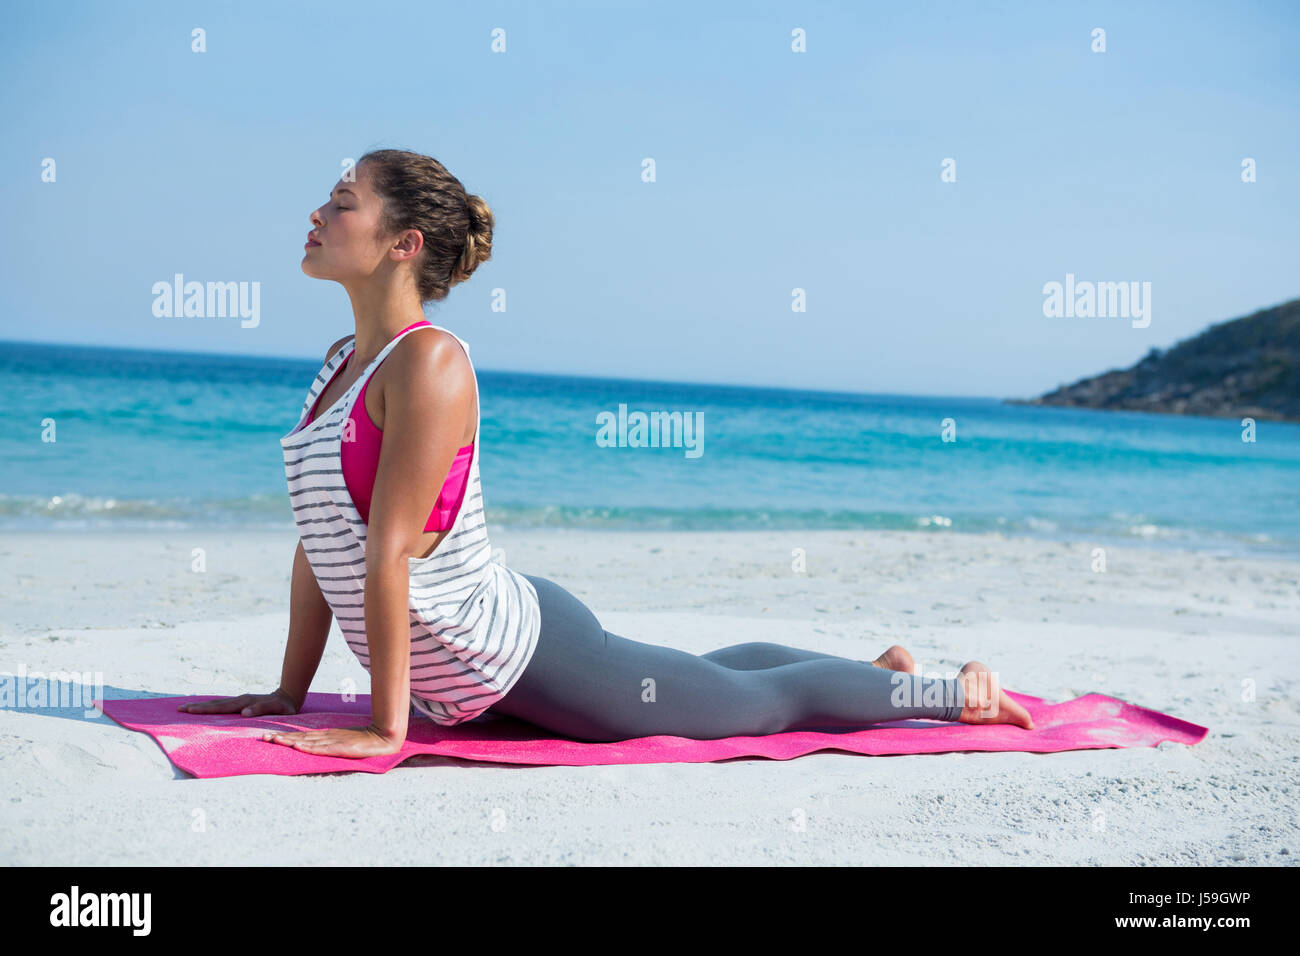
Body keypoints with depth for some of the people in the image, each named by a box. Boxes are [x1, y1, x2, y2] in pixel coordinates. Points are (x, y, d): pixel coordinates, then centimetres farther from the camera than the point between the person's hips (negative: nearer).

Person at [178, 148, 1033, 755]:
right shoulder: (343, 362, 5)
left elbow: (390, 552, -25)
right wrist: (289, 694, 10)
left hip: (515, 645, -9)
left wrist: (385, 728, -25)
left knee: (762, 702, 10)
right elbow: (319, 540, 9)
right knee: (709, 677, 29)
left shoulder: (428, 362, -23)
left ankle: (956, 694, 30)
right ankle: (882, 671, 50)